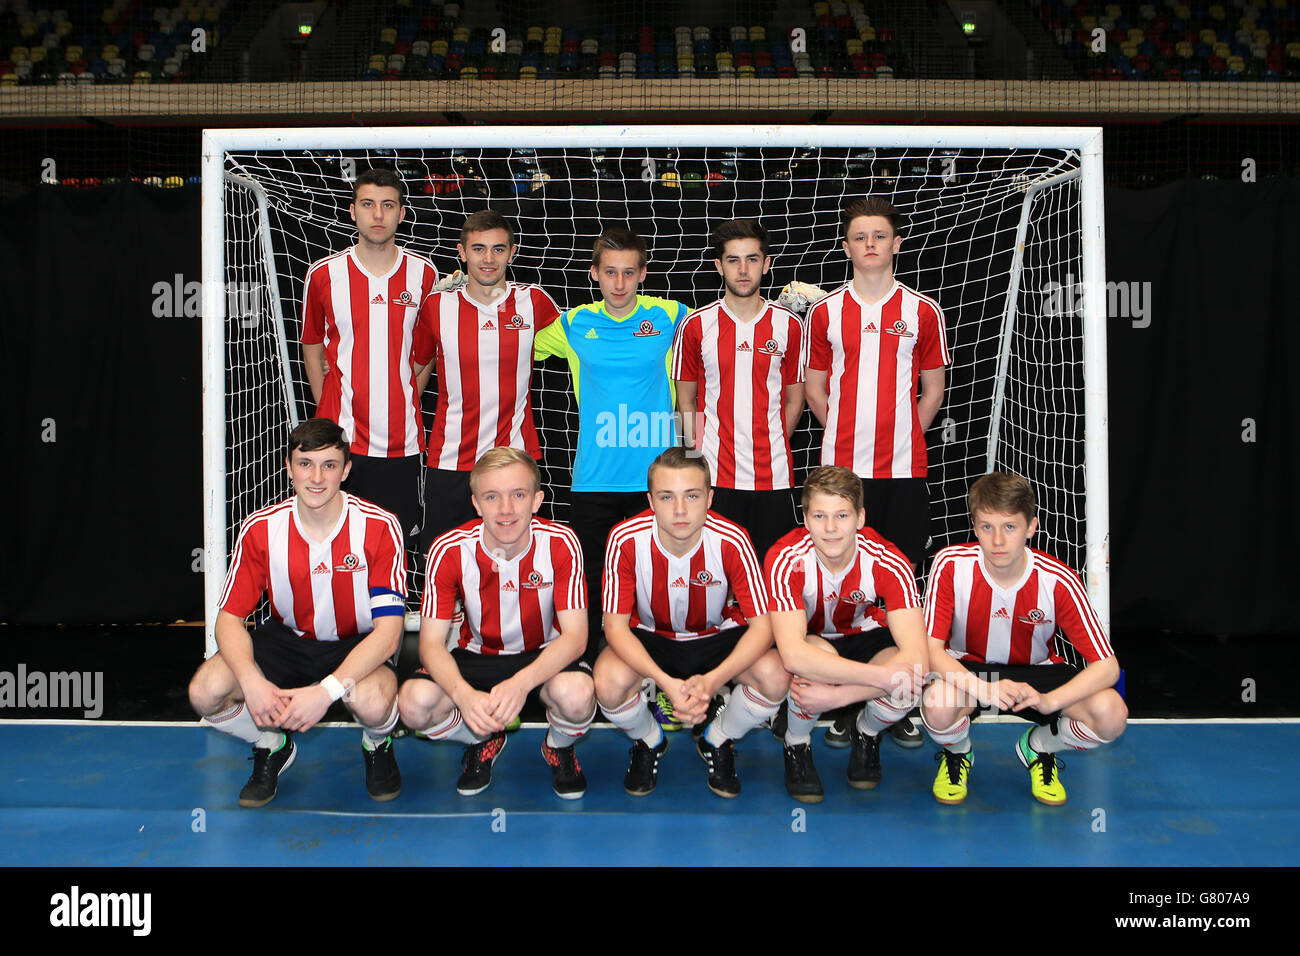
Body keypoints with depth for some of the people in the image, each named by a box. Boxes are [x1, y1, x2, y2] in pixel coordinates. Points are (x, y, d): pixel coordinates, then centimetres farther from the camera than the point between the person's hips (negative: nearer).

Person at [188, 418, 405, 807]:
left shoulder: (379, 527, -20)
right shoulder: (260, 528, -11)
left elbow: (388, 630, -22)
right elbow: (230, 617, -7)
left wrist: (326, 690, -34)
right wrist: (252, 680, -28)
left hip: (356, 646, -3)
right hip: (286, 639, 3)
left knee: (373, 702, -36)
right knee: (206, 691, -22)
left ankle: (377, 746, 5)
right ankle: (272, 746, 12)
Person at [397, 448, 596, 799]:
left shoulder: (561, 543, -20)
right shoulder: (449, 550, -18)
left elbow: (575, 635, -21)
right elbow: (431, 641, -17)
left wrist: (521, 683, -41)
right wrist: (464, 695, -38)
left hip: (544, 655, -1)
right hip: (477, 655, 2)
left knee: (576, 694, -36)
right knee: (414, 703, -27)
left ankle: (560, 747, 5)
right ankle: (482, 742, 9)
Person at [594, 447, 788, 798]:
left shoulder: (731, 540, -26)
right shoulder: (626, 539, -26)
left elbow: (762, 624, -21)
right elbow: (616, 625, -20)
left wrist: (713, 680, -37)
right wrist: (666, 682, -35)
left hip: (717, 635, 1)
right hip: (649, 637, 0)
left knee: (775, 677, -27)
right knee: (609, 681, -31)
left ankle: (717, 742, 7)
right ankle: (649, 742, 7)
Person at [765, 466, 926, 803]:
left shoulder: (887, 562, -27)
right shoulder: (786, 560, -30)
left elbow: (916, 658, -34)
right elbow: (792, 653, -41)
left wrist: (835, 695, -41)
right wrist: (884, 675, -47)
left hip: (864, 635, 1)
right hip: (810, 639, -1)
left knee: (907, 687, -31)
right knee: (819, 658, -37)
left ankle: (866, 734, 7)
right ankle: (796, 745, -5)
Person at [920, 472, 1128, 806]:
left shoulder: (1057, 580, -21)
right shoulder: (951, 565, -22)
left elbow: (1106, 665, -19)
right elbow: (931, 647, -22)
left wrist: (1049, 700, -37)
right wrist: (982, 689, -39)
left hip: (1034, 672, 1)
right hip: (966, 670, -1)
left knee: (1112, 714, -25)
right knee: (938, 708, -36)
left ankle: (1038, 747, 10)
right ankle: (957, 753, 5)